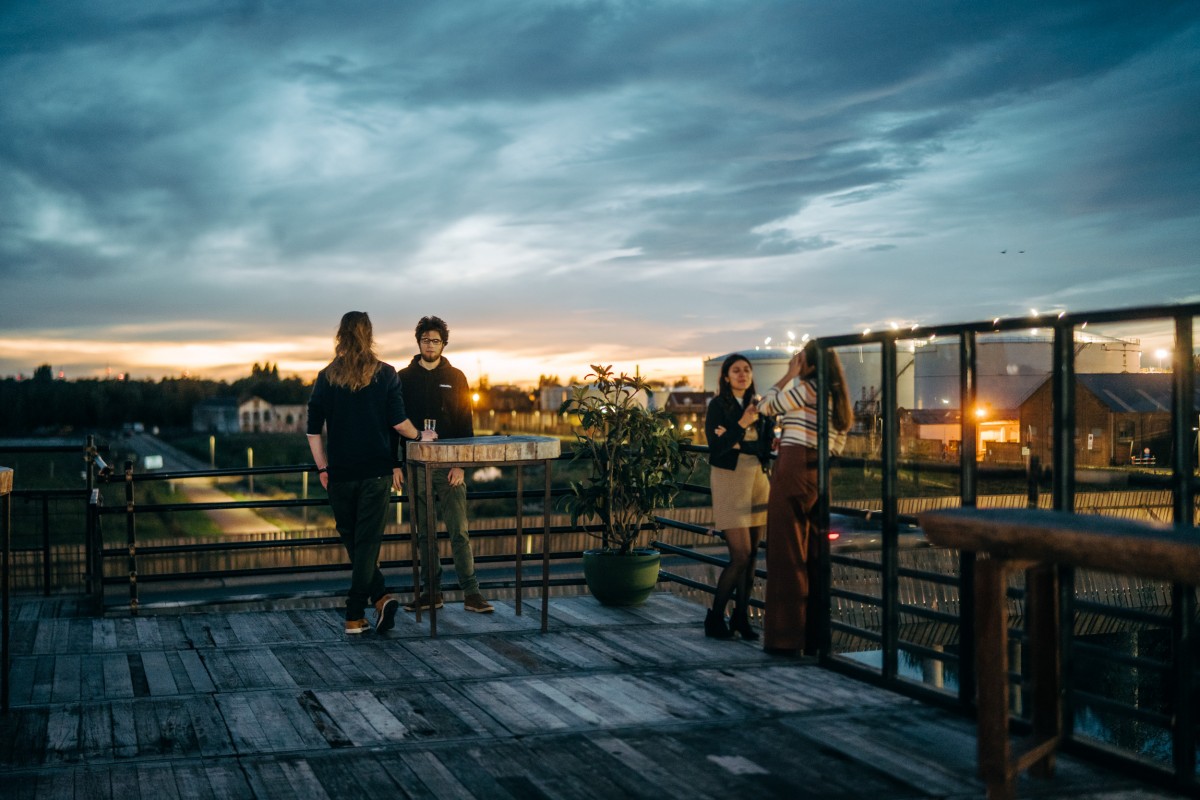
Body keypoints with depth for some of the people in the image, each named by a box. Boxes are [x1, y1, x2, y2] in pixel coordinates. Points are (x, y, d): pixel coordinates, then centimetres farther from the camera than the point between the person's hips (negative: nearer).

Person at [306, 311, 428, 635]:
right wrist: (420, 435, 12)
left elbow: (313, 429, 3)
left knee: (352, 541, 14)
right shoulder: (385, 374, -2)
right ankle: (355, 614, -5)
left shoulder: (326, 377, 3)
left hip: (340, 473, 1)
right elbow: (398, 422, -7)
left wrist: (323, 468, 12)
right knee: (368, 542, 0)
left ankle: (380, 596, 6)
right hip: (376, 471, -1)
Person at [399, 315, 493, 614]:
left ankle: (471, 593, -1)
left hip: (449, 466, -1)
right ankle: (431, 592, 14)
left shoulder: (456, 378, 6)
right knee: (424, 533, 6)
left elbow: (465, 424, 3)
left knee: (459, 532, -4)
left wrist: (461, 464, -7)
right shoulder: (405, 378, 7)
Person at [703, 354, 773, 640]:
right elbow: (716, 447, -12)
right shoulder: (718, 406, -3)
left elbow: (766, 447, 0)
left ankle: (741, 618, 15)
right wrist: (742, 425, -19)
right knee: (740, 556, -11)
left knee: (752, 556, 5)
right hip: (729, 480, -5)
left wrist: (735, 442, -12)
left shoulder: (760, 407, 10)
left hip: (757, 480, 5)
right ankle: (715, 618, 2)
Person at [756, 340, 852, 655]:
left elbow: (766, 407, 2)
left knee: (786, 554, -4)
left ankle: (786, 637, -2)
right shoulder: (838, 398, 18)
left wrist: (789, 375, 7)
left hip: (793, 471, -8)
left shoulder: (807, 388, -7)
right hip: (819, 475, 8)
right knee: (813, 555, 11)